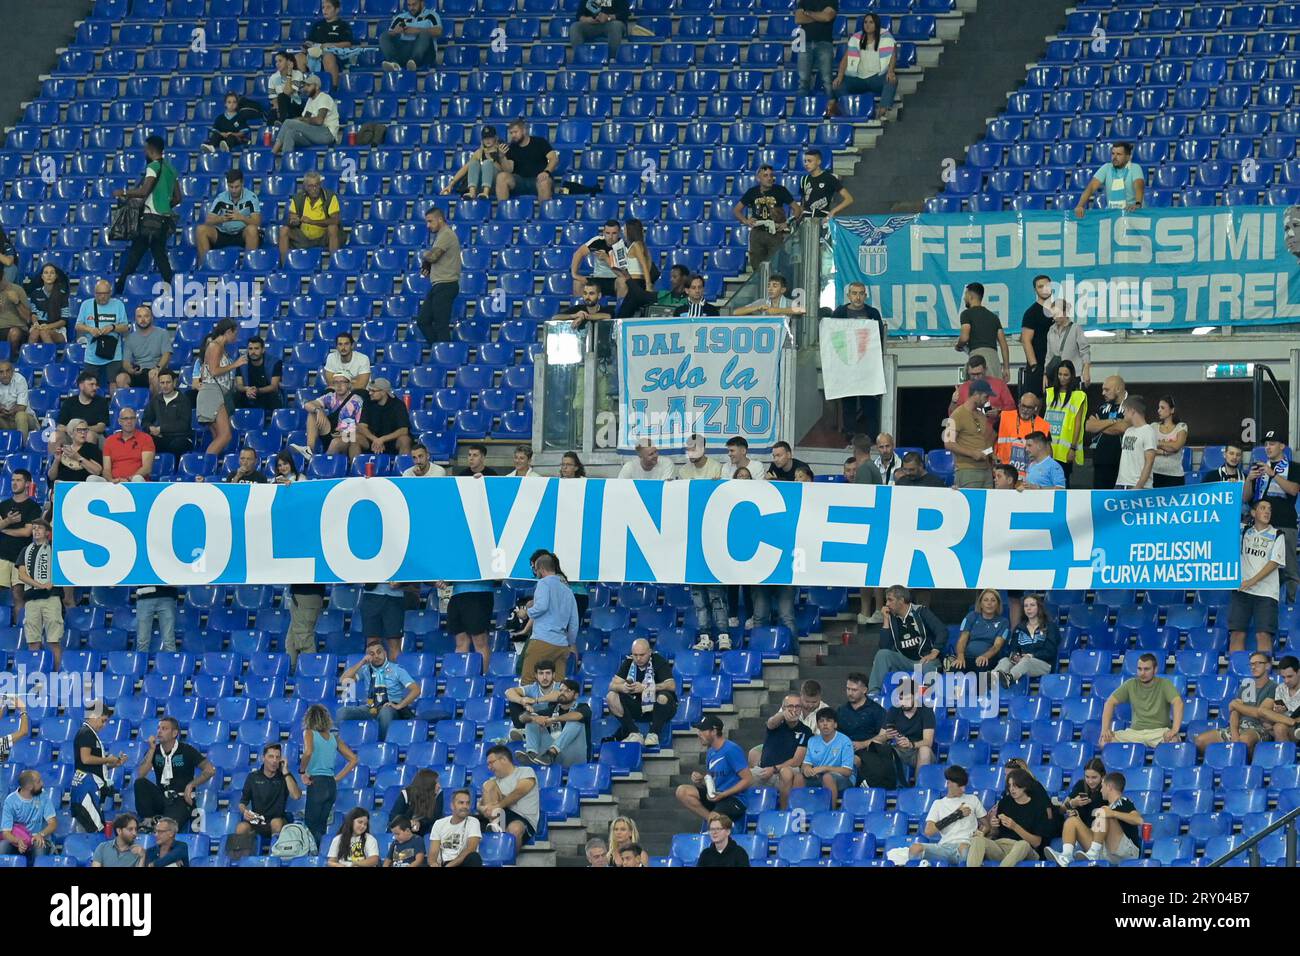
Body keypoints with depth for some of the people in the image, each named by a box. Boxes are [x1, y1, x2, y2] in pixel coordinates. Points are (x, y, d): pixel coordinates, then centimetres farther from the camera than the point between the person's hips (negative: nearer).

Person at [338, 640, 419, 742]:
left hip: (391, 708, -3)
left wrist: (399, 706, -14)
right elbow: (343, 680, 2)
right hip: (370, 708, 3)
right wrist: (362, 663, -1)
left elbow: (416, 690, -3)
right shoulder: (366, 670, 14)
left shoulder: (396, 670, 5)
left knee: (385, 712, -42)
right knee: (342, 712, -24)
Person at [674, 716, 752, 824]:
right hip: (716, 796, 9)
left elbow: (748, 780, -17)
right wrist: (699, 780, -4)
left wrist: (722, 794, -20)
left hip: (735, 799, -9)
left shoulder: (732, 750, -13)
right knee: (682, 792, -9)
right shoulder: (711, 752, 13)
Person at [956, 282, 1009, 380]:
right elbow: (1003, 343, 18)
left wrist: (959, 346, 15)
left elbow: (964, 337, -8)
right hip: (994, 356, 6)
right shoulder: (993, 316, 25)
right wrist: (1006, 369, 18)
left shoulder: (967, 313, 6)